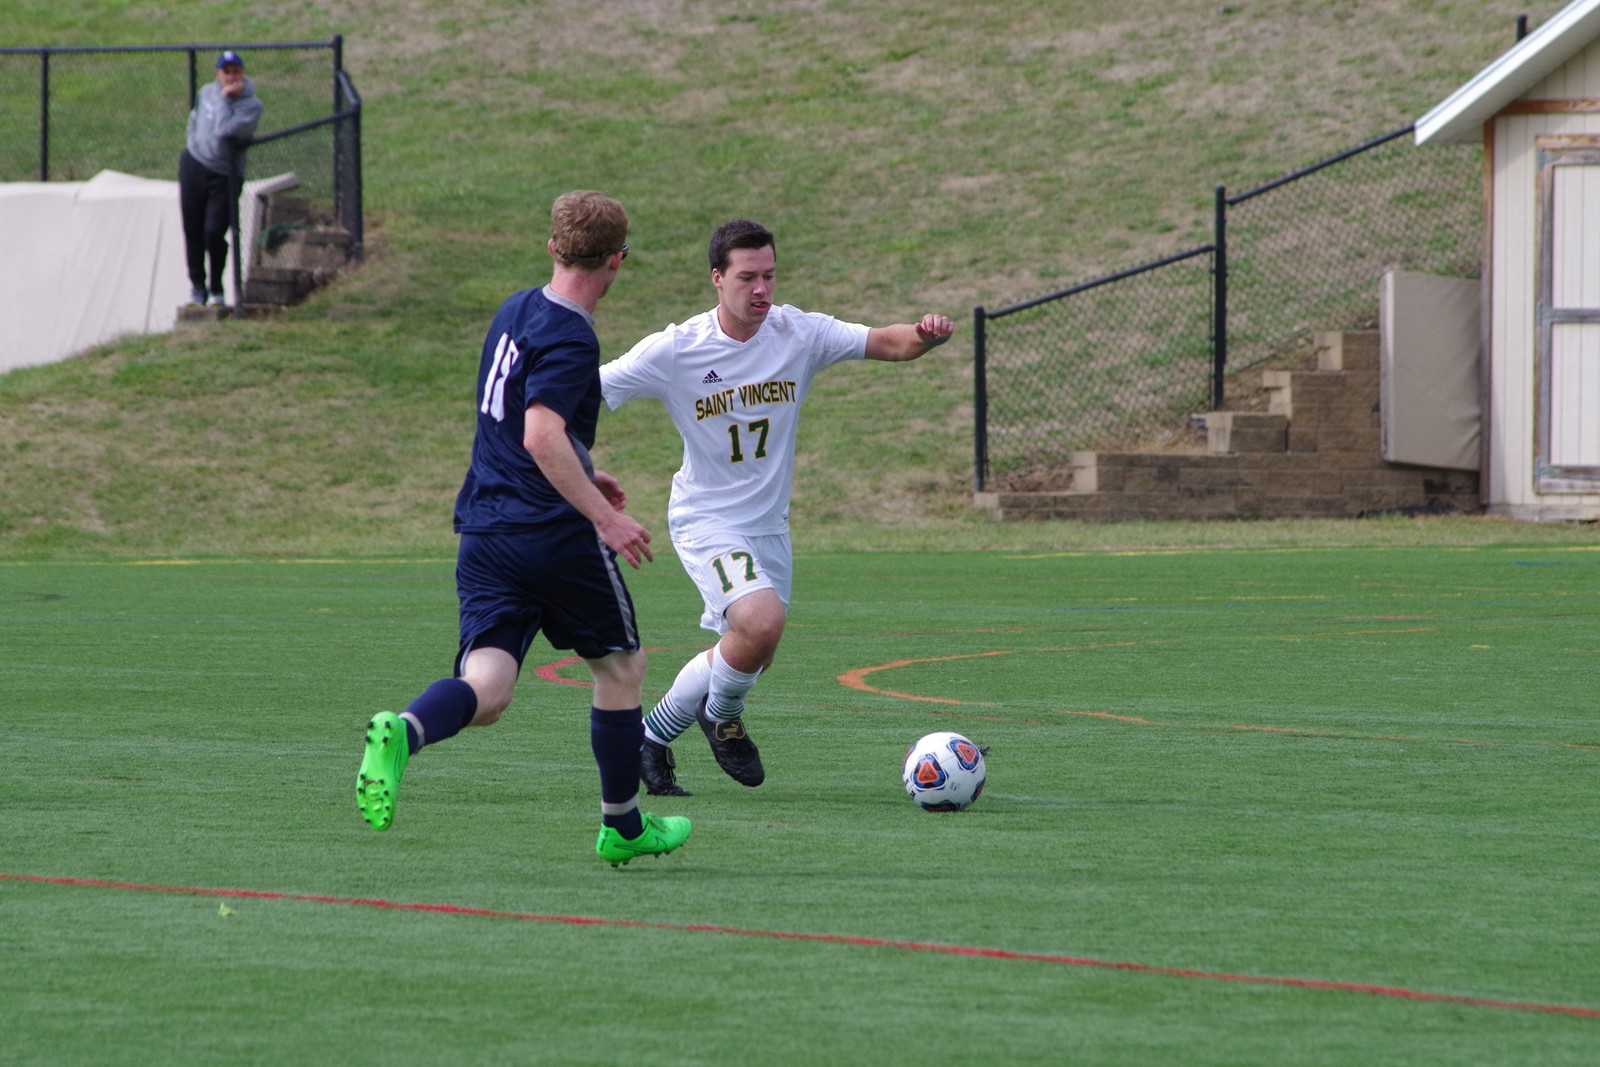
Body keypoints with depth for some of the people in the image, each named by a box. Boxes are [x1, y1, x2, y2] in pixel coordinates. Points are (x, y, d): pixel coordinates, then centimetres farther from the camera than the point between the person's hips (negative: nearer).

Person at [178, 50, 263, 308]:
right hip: (194, 168, 4)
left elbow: (224, 130, -25)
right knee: (193, 231, 6)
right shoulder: (206, 92, 5)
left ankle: (216, 288, 8)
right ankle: (197, 285, 22)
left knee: (214, 233, -12)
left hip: (225, 177, -4)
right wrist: (193, 144, 11)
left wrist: (225, 98, -17)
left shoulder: (251, 105, -11)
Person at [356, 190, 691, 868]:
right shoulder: (570, 339, -14)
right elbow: (542, 436, -26)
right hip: (557, 533, -7)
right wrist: (605, 516, -28)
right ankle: (622, 827, 25)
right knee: (620, 665, 15)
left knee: (487, 689, -5)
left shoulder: (515, 311, 13)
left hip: (484, 527, 7)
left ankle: (401, 732, -36)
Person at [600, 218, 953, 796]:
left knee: (748, 654, 13)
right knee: (762, 622, -29)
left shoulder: (798, 333, -8)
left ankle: (651, 737, 38)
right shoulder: (673, 350, -16)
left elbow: (889, 343, -12)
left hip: (769, 526, 6)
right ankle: (722, 717, 1)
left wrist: (926, 334, -33)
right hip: (705, 522, -5)